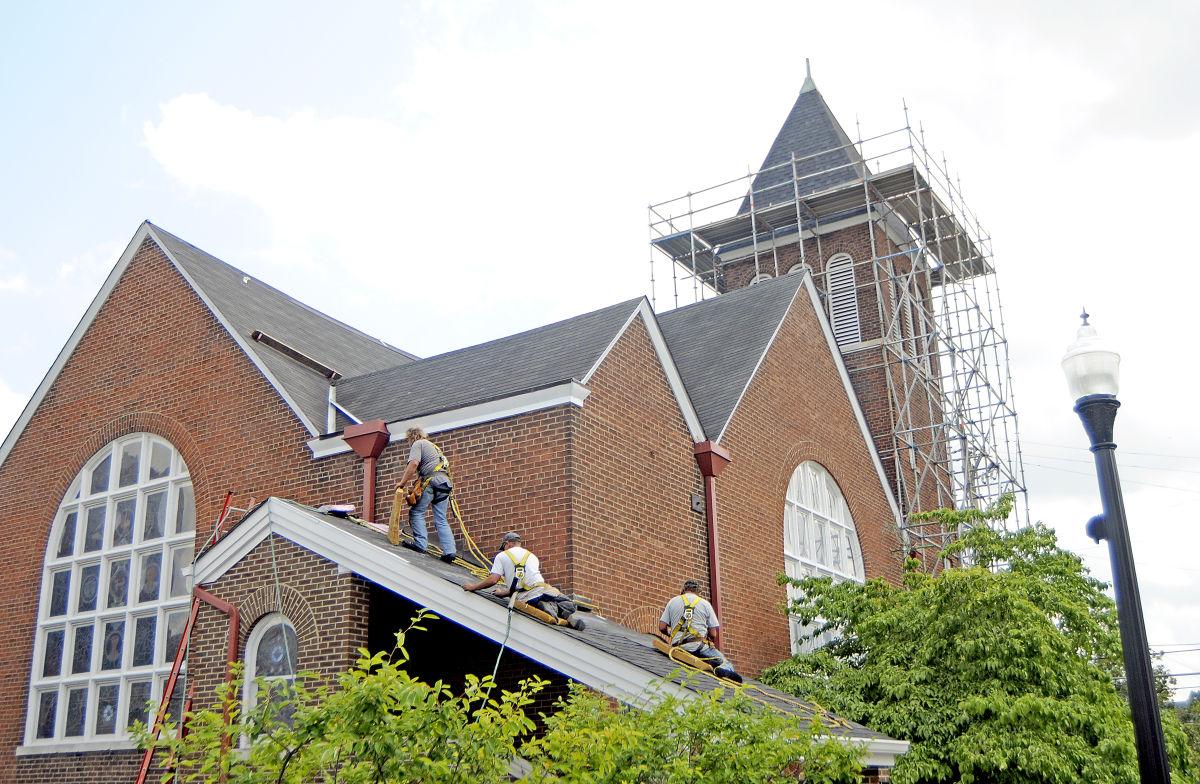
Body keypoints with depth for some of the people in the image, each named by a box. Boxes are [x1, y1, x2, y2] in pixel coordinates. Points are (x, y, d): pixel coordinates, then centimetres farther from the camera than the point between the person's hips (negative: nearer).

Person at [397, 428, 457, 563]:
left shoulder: (418, 444, 6)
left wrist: (402, 482, -7)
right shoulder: (433, 446, 34)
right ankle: (449, 551, -7)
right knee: (441, 520, 3)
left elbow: (413, 464, -11)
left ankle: (420, 544, -13)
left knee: (417, 512, -2)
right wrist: (407, 478, 33)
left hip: (432, 482, -8)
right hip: (445, 482, 8)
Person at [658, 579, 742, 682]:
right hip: (699, 646, -2)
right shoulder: (705, 604, 11)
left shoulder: (672, 602, 15)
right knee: (725, 662, 7)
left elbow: (662, 628, 10)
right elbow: (713, 634, 7)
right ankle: (724, 670, -30)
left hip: (678, 646, 2)